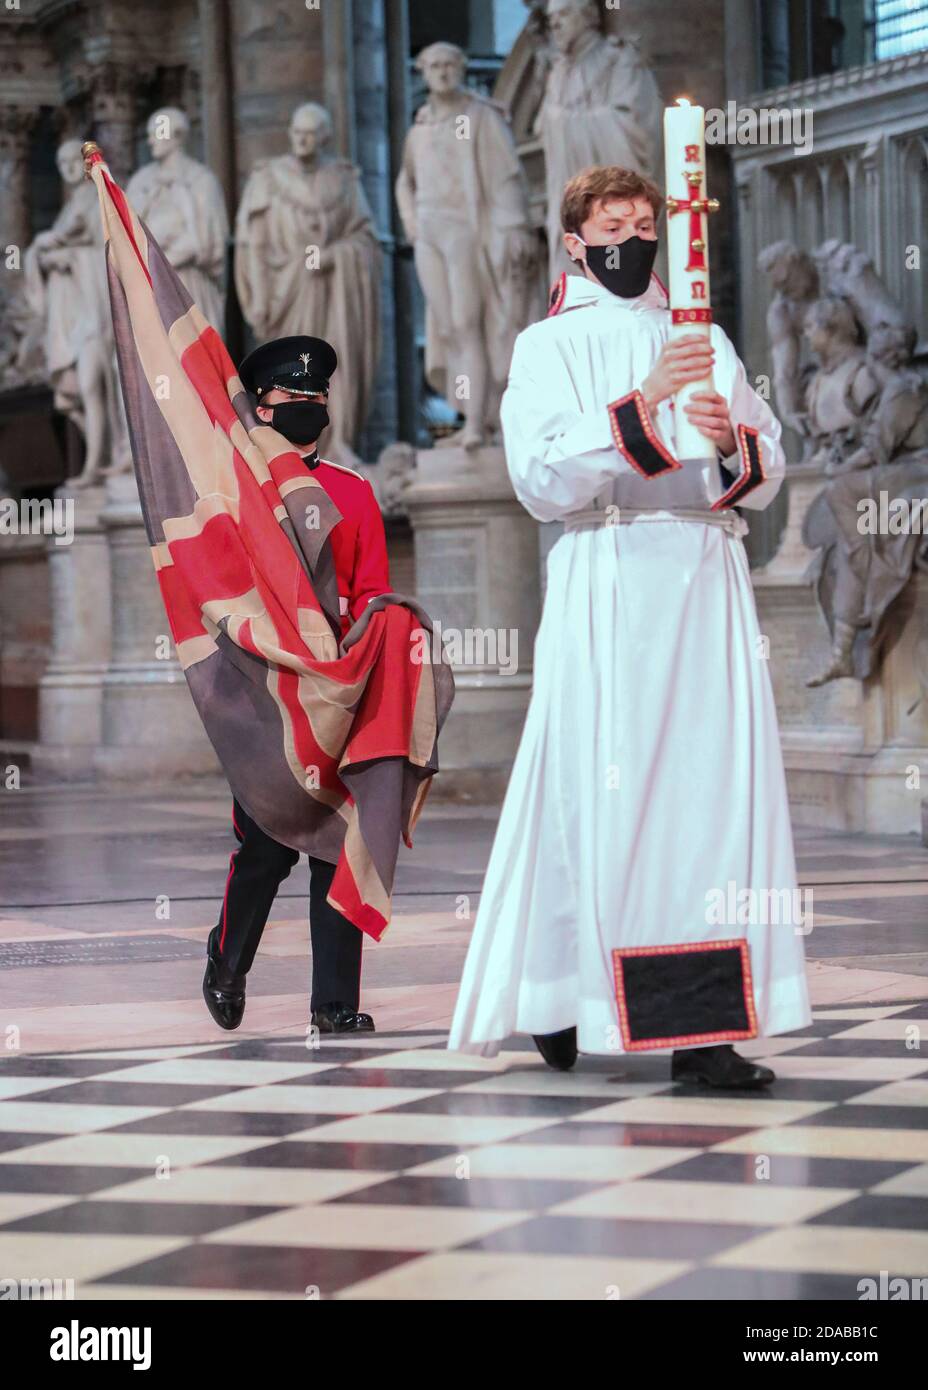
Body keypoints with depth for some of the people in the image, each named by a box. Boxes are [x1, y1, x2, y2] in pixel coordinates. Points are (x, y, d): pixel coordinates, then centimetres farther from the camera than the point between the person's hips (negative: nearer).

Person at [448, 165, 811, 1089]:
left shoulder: (703, 341, 20)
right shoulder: (548, 347, 8)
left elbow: (767, 472, 14)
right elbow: (541, 481, -8)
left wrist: (734, 443, -9)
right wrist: (641, 406, -18)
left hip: (706, 587, 3)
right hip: (605, 588, -3)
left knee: (713, 788, -5)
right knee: (598, 787, -8)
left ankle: (702, 1029, -6)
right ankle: (558, 996, 6)